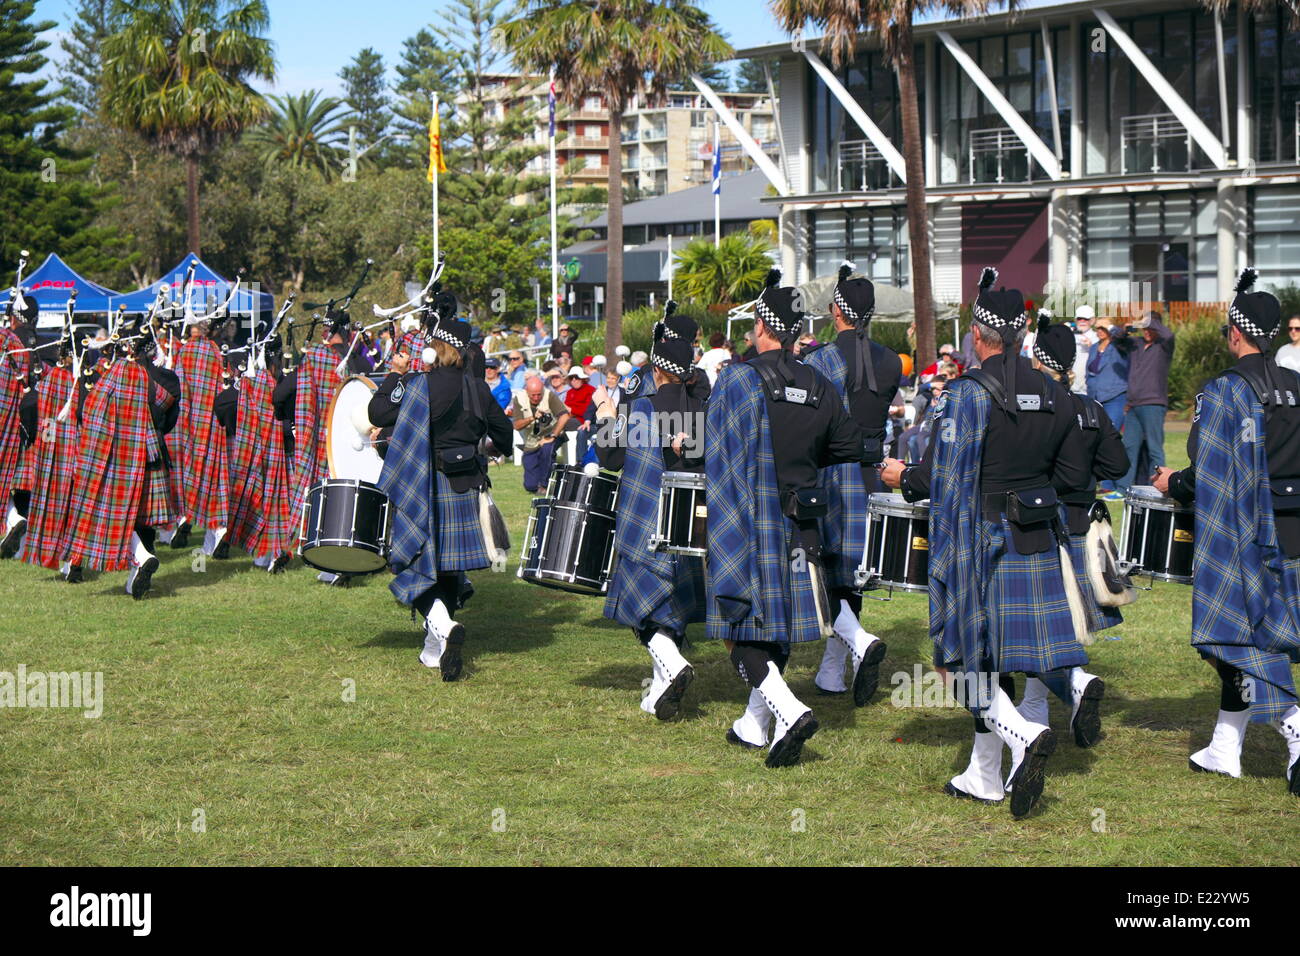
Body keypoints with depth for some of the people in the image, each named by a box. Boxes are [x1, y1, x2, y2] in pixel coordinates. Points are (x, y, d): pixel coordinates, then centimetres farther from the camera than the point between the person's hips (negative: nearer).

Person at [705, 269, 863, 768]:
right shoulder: (820, 387, 3)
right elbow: (850, 449, 14)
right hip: (800, 522, 5)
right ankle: (755, 723, 25)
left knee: (743, 626, -1)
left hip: (746, 520, -5)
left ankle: (789, 709, -19)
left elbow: (718, 452, -10)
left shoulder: (737, 379, -12)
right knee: (778, 623, 16)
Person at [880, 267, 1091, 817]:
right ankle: (984, 776, 19)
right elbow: (1074, 475, 11)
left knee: (968, 658, 3)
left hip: (978, 541, -6)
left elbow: (943, 474, -15)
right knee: (994, 656, 14)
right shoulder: (1055, 397, 5)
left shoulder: (967, 394, -14)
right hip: (1038, 544, 6)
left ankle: (1024, 736, -19)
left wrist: (903, 478, 5)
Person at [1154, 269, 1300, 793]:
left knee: (1242, 634, 0)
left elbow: (1209, 473, -15)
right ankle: (1225, 749, 22)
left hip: (1241, 530, -7)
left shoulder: (1222, 391, -13)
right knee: (1244, 632, 14)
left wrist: (1172, 483, 2)